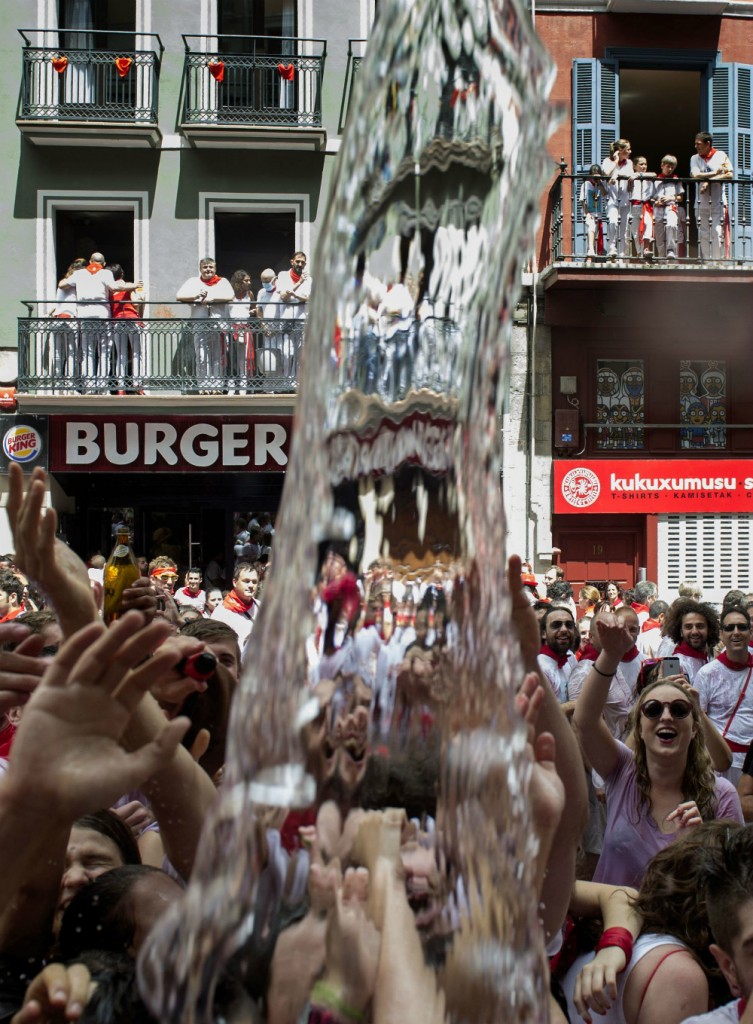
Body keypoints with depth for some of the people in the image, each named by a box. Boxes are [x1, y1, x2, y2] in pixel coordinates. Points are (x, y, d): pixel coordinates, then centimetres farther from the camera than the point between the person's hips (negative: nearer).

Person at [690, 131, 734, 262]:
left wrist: (709, 180, -13)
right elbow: (695, 175, -9)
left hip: (718, 202, -2)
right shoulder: (694, 158, 8)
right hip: (701, 203, 2)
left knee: (717, 233, -8)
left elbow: (730, 175, -7)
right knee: (703, 234, 1)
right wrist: (715, 173, -9)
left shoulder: (721, 156, 3)